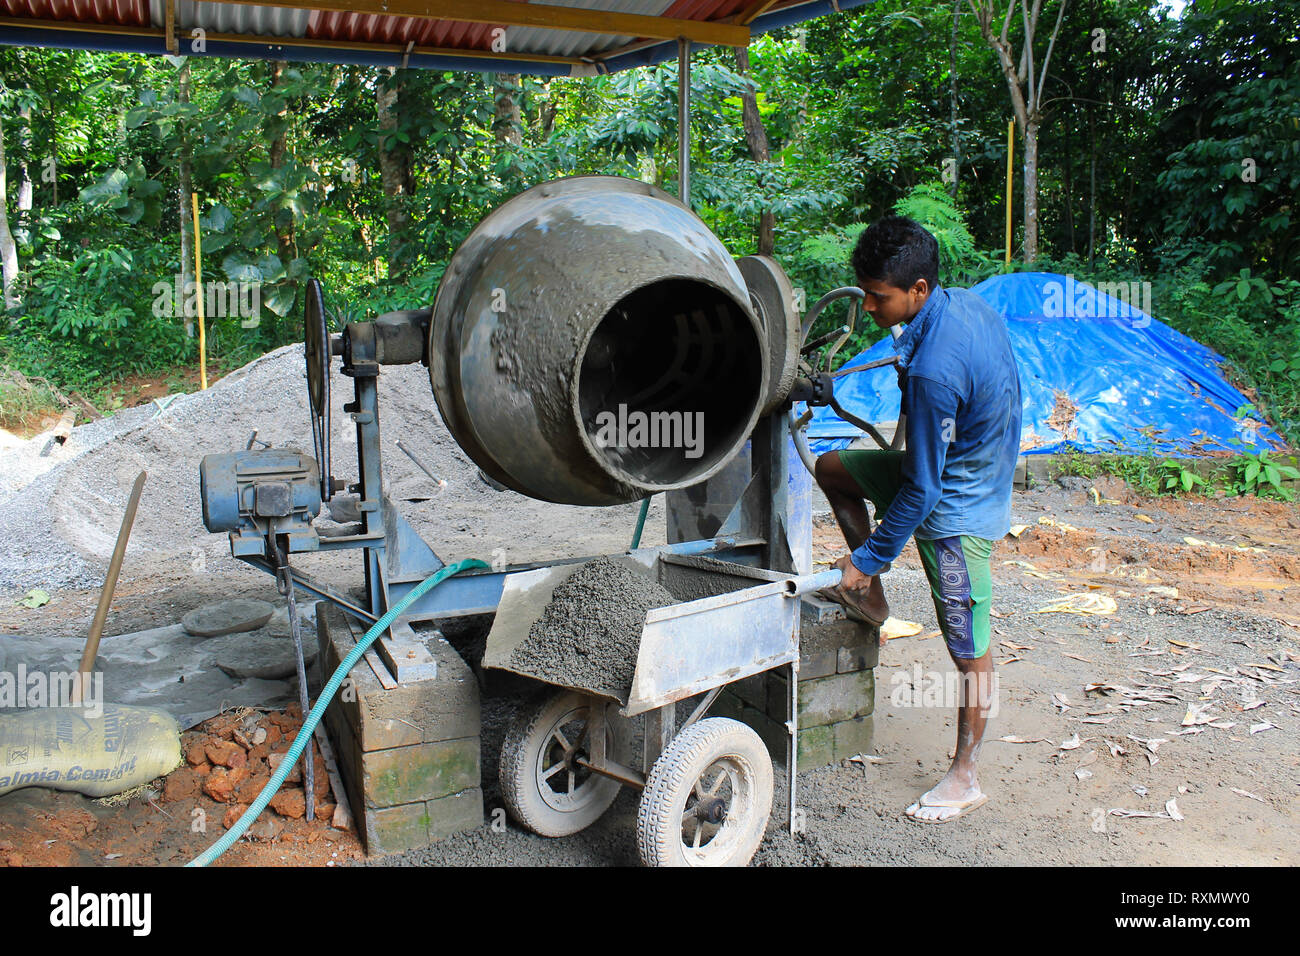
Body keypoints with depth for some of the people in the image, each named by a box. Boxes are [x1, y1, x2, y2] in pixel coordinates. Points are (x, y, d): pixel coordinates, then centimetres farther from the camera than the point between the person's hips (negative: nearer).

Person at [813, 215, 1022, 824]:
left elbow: (921, 489, -26)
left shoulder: (933, 372, -34)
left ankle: (965, 778, 20)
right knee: (833, 468, 15)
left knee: (969, 652, 4)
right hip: (961, 465, 10)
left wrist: (869, 558, -15)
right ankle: (869, 597, 23)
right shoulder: (967, 303, -7)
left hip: (957, 512, -10)